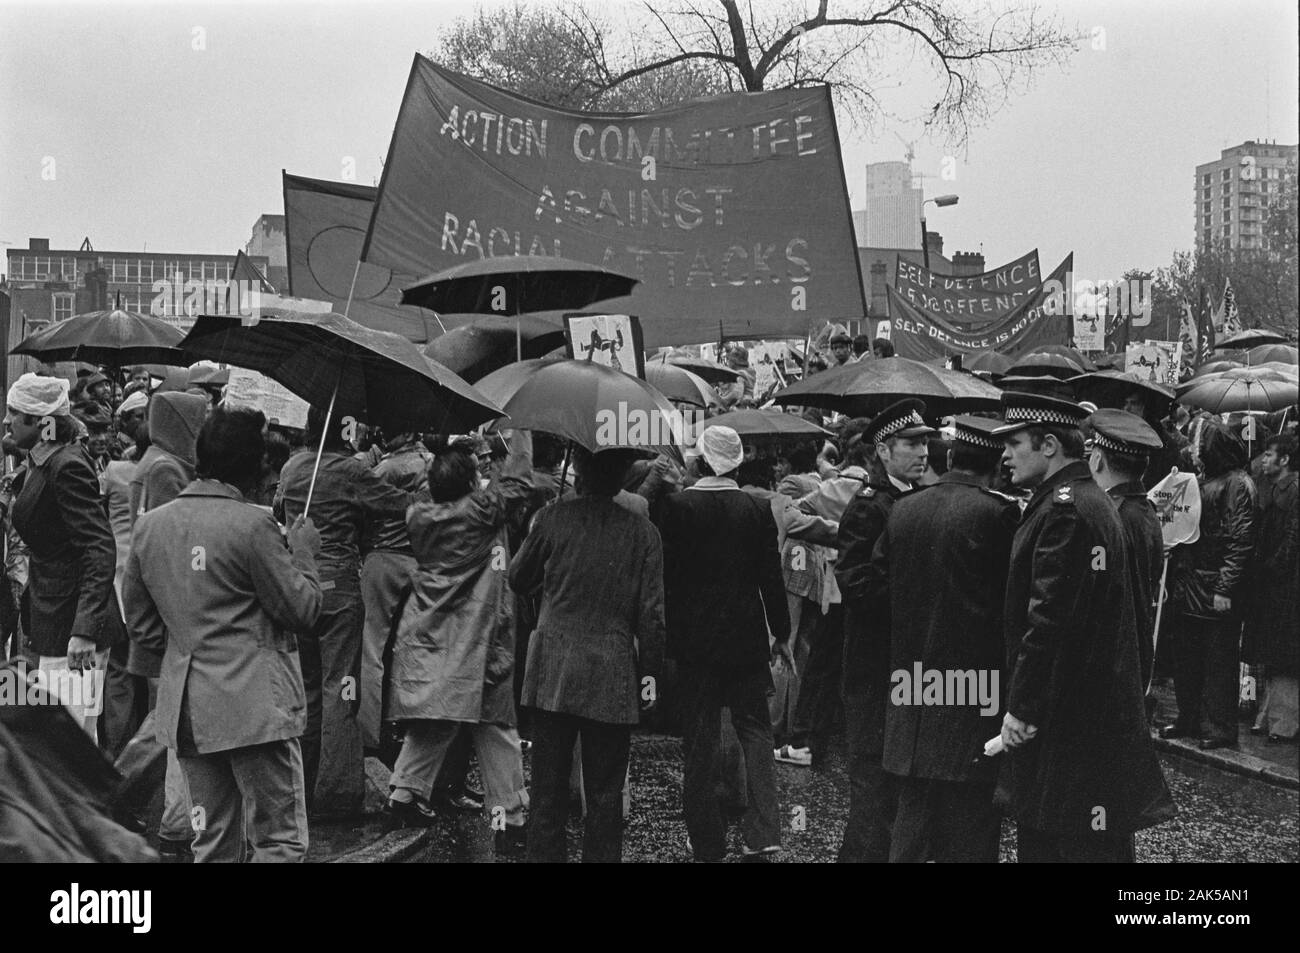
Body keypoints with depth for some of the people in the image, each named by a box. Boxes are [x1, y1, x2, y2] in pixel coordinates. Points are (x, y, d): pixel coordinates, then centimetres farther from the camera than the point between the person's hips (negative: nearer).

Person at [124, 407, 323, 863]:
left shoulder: (149, 524, 6)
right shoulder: (252, 524, -12)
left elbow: (140, 620, 13)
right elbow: (300, 609, -8)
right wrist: (303, 554, 7)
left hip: (185, 704, 6)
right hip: (254, 702, -6)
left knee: (212, 843, 14)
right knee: (279, 841, 1)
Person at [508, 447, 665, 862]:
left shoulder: (554, 518, -3)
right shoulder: (643, 531, -3)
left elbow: (517, 579, 9)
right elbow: (651, 613, -2)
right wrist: (650, 674, 6)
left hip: (554, 671, 1)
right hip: (612, 676, 0)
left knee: (548, 789, 8)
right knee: (605, 793, 8)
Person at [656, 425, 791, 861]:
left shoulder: (676, 505, -9)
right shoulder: (758, 508, -3)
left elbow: (666, 574, -6)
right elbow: (771, 576, 1)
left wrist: (666, 634, 3)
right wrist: (781, 633, 11)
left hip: (694, 637, -1)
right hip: (746, 636, 2)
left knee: (701, 739, 6)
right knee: (754, 727, 11)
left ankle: (708, 842, 12)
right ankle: (763, 833, 1)